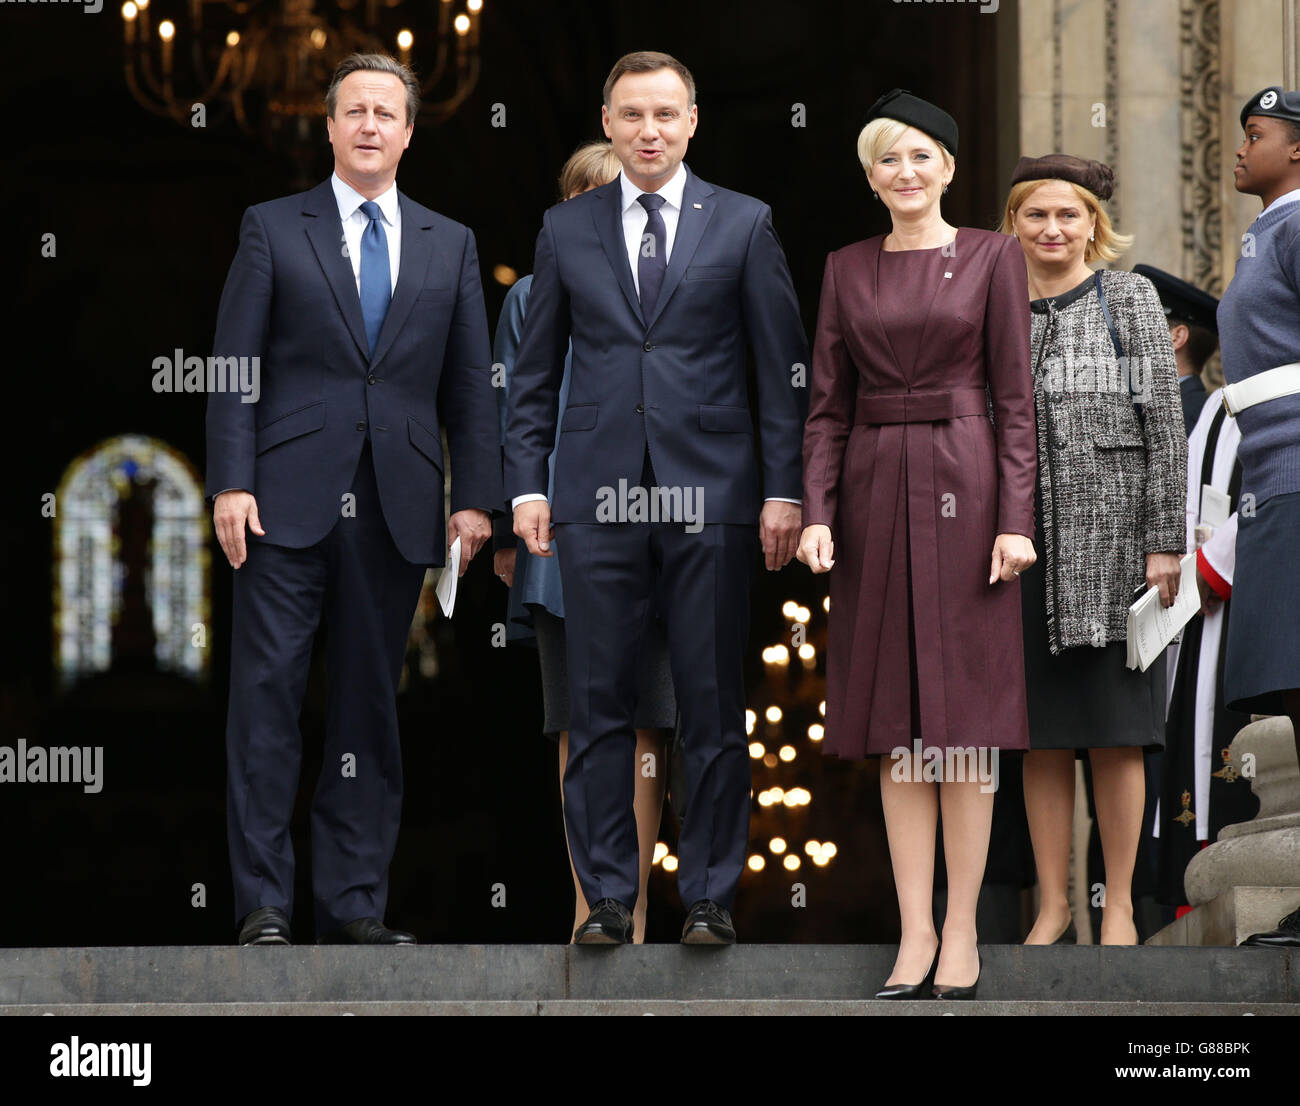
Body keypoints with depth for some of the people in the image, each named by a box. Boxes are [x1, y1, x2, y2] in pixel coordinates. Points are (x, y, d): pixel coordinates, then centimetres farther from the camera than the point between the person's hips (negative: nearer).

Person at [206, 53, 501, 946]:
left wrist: (475, 498, 3)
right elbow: (234, 364, 2)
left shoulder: (450, 246, 15)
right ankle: (264, 901, -4)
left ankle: (354, 903, 8)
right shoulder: (274, 230, 7)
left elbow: (470, 385, 12)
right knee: (268, 691, -7)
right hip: (290, 499, -2)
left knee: (372, 703, 4)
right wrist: (230, 483, -8)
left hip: (398, 507, 2)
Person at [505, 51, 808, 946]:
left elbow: (784, 367, 3)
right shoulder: (567, 230, 10)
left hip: (711, 494, -1)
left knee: (713, 706, 1)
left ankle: (711, 895, 9)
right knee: (600, 705, 2)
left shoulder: (744, 225, 5)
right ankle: (608, 895, 9)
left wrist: (784, 490, -3)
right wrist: (526, 483, 4)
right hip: (599, 497, 1)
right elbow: (536, 371, 13)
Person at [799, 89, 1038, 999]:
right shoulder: (847, 269, 11)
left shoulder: (992, 258, 1)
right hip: (874, 490, 3)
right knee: (895, 728, 3)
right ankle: (915, 932, 6)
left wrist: (1015, 520, -10)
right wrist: (816, 512, -3)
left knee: (963, 716, -3)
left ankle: (962, 934, 1)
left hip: (963, 486, -3)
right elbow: (828, 405, 9)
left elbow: (1015, 398, -3)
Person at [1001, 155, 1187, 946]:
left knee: (1115, 729, -2)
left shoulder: (1130, 301, 2)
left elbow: (1166, 426, -2)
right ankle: (1054, 905, 10)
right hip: (1020, 543, 3)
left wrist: (1164, 542, -8)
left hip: (1111, 542, -3)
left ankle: (1120, 908, 4)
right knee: (1042, 733, 4)